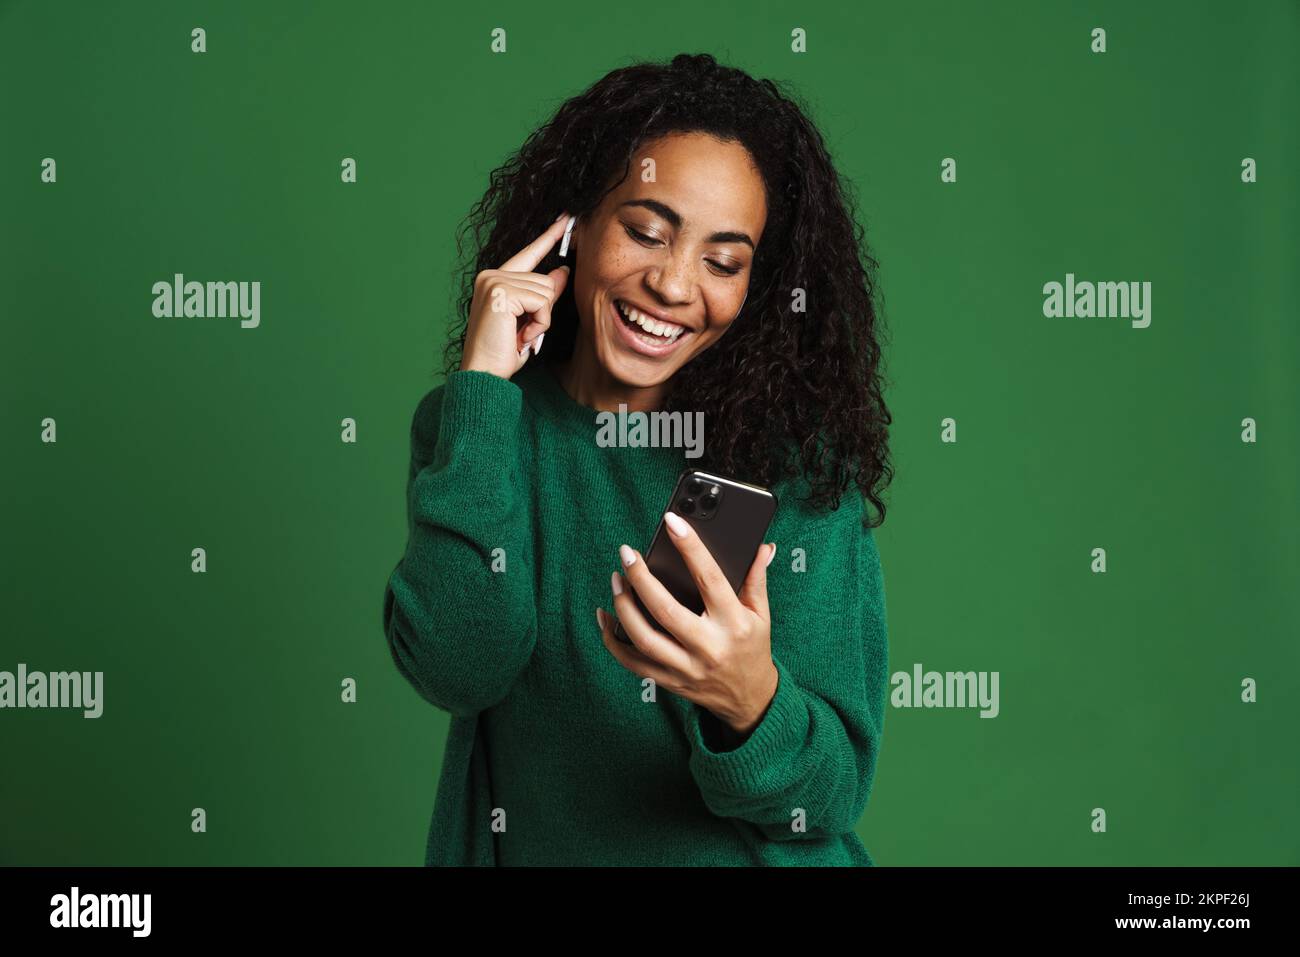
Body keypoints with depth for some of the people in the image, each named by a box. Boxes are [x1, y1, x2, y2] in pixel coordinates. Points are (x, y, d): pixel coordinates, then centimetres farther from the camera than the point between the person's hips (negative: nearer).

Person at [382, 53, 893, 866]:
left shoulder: (801, 456, -5)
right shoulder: (472, 424, 1)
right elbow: (458, 670, -14)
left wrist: (753, 704, -26)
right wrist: (483, 387, -13)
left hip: (752, 849, -1)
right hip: (531, 844, 2)